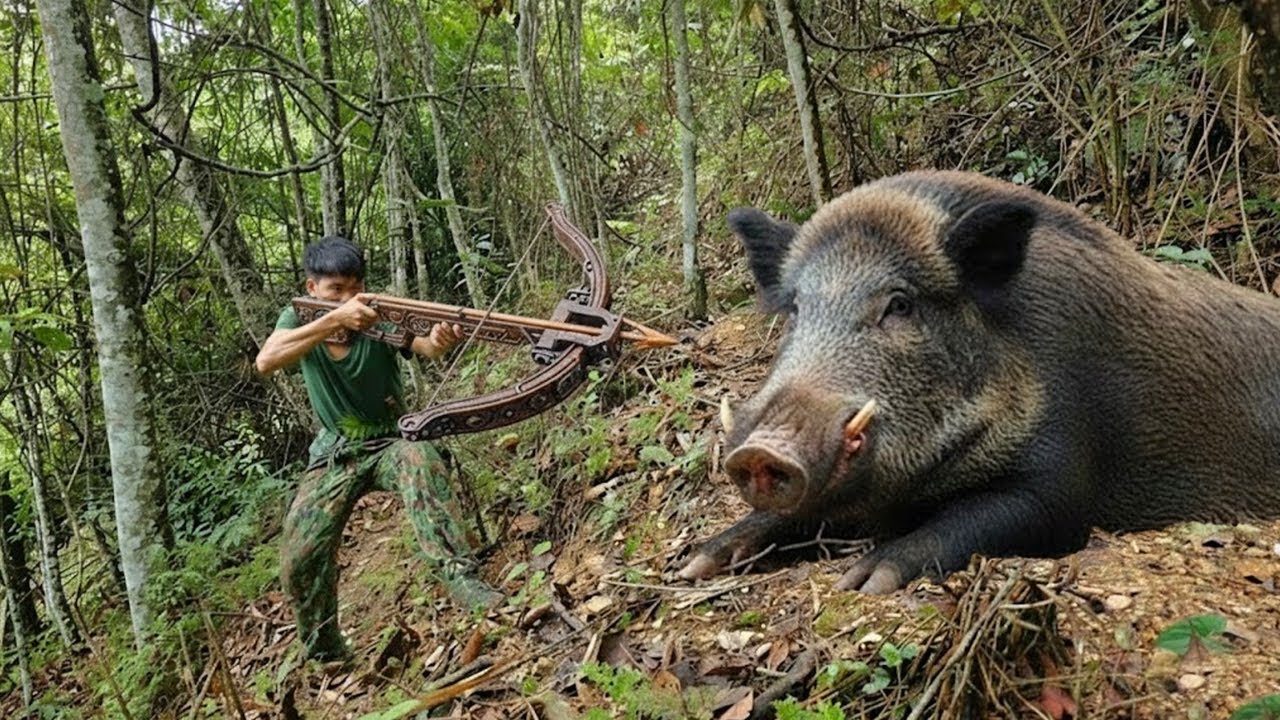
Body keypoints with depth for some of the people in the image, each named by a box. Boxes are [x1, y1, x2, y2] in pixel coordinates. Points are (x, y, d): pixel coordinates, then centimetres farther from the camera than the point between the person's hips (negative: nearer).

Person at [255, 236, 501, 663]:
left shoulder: (380, 317, -12)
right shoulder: (298, 318, -7)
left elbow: (424, 345, -32)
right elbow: (266, 362, -28)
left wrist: (440, 340, -58)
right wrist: (335, 320, -41)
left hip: (390, 439, -2)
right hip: (335, 452, 2)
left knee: (420, 461, -37)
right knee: (300, 556, -8)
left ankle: (459, 576, -41)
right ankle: (324, 653, 16)